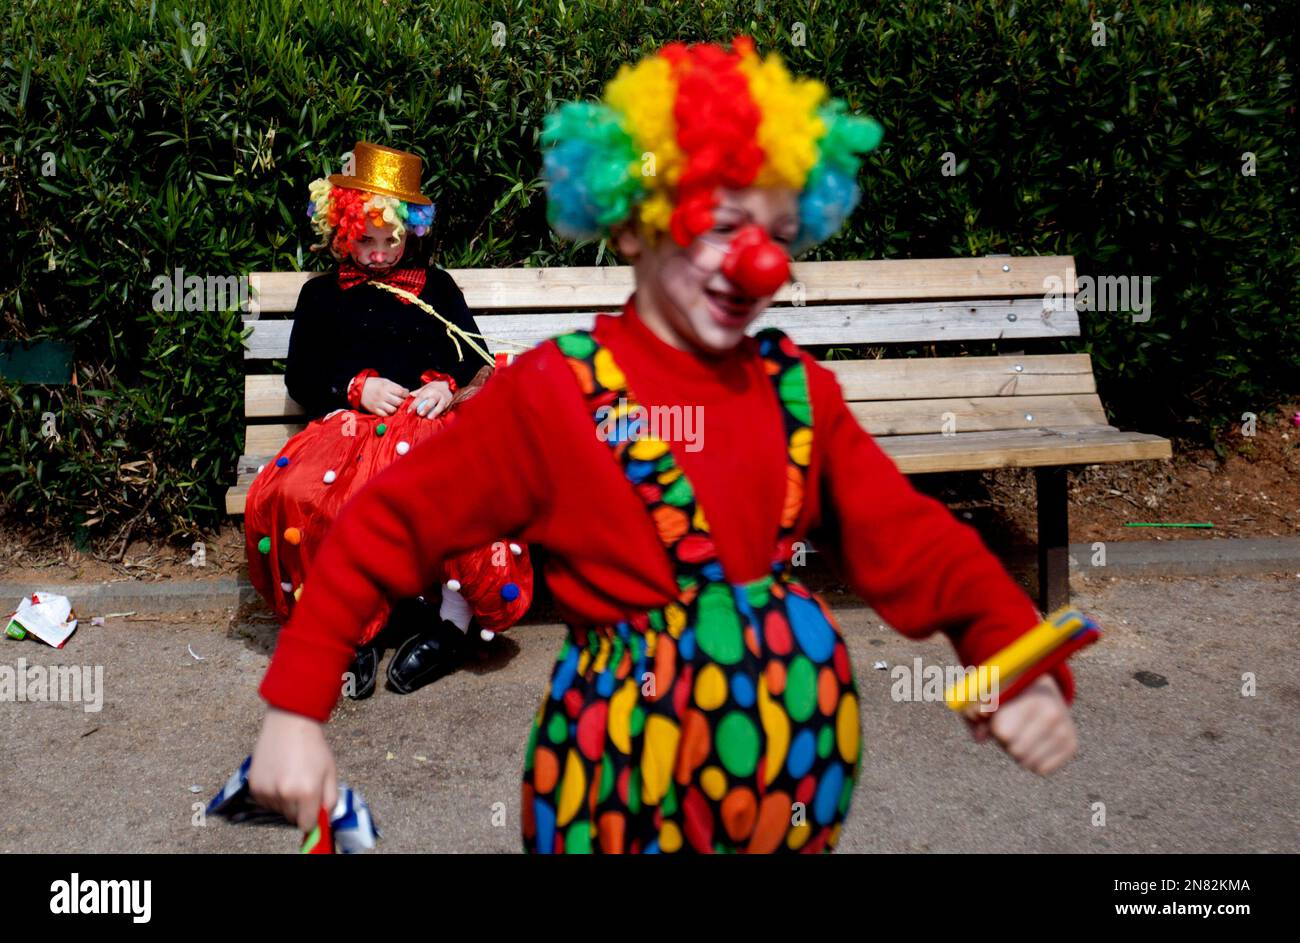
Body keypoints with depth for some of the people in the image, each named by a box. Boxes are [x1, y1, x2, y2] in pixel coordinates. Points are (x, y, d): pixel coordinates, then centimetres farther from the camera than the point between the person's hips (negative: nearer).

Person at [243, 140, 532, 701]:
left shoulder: (435, 287, 26)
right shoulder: (322, 295, 27)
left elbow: (476, 365, 18)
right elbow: (299, 378, 17)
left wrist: (451, 388, -5)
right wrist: (355, 388, -2)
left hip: (430, 418, -1)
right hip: (349, 422, 1)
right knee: (293, 496, -34)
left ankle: (454, 624, -24)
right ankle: (351, 629, -21)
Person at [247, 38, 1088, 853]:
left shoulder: (797, 387, 1)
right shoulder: (553, 390, -12)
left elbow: (915, 541, -4)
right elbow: (388, 528, -9)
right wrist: (296, 710, -13)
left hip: (801, 755, 5)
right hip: (633, 758, -4)